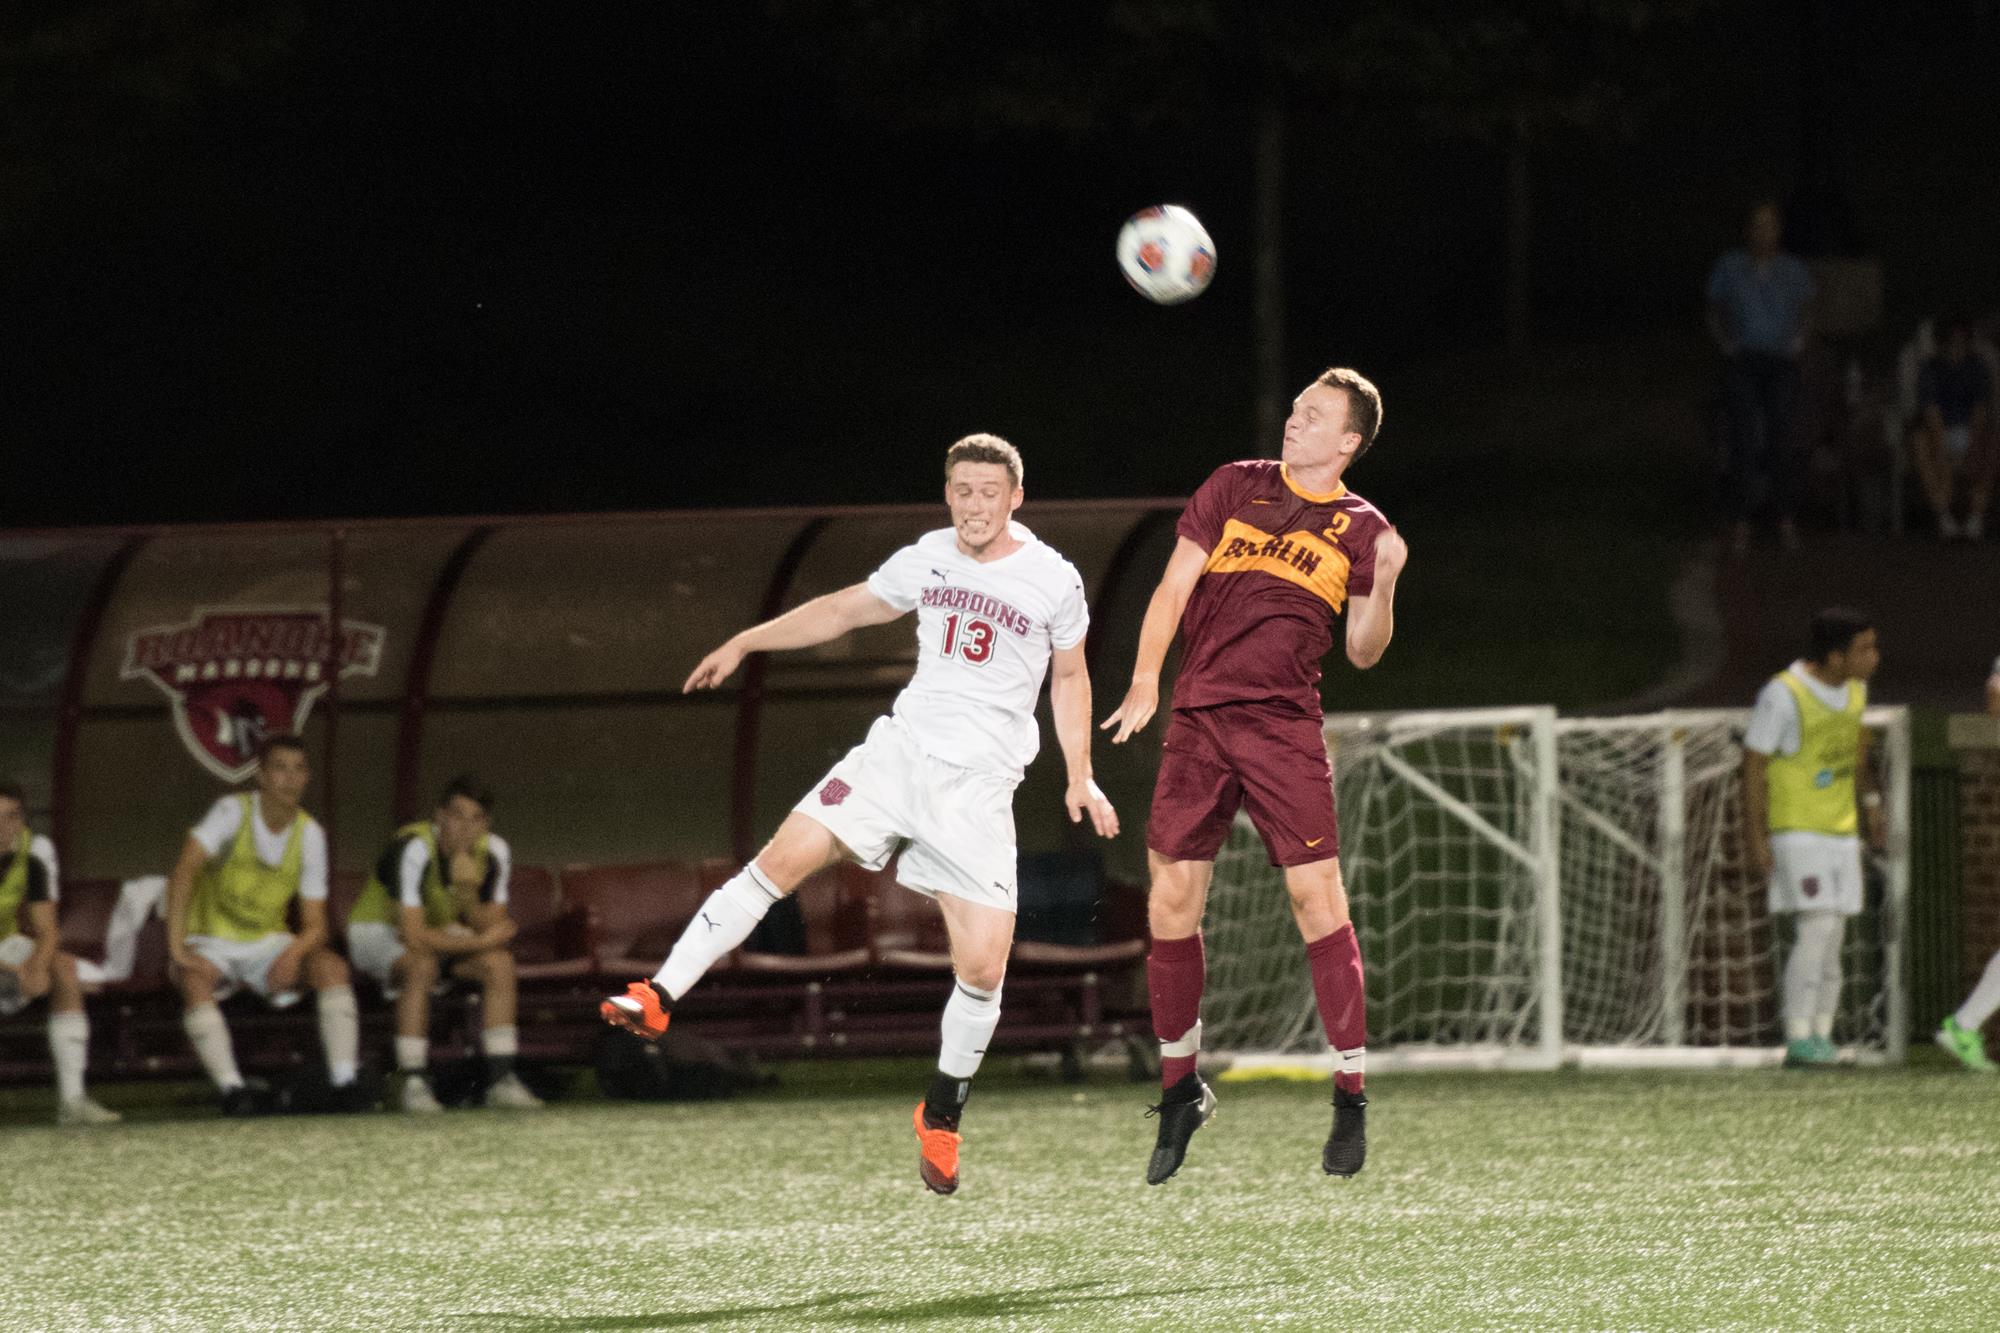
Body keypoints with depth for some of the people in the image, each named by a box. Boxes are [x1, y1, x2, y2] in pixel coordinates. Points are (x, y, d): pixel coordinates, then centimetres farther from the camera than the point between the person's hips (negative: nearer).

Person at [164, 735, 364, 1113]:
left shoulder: (309, 834, -3)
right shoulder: (234, 812, -15)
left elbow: (315, 924, -3)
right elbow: (183, 872, -26)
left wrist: (294, 953, -27)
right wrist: (176, 947, -34)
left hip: (269, 943, 3)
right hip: (212, 943, -3)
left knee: (333, 967, -23)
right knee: (194, 981, -36)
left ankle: (344, 1082, -27)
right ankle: (232, 1088, -40)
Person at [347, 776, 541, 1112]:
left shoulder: (494, 853, -12)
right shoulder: (414, 850, -31)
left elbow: (491, 927, -14)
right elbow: (413, 937, -35)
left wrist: (468, 892, -34)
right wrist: (483, 941, -26)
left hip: (440, 931, 6)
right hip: (377, 930, -6)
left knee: (499, 962, -20)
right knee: (422, 964, -37)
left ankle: (501, 1079, -19)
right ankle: (414, 1082, -34)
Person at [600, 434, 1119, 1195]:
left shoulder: (1054, 581, -2)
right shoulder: (926, 561, 5)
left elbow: (1069, 677, 12)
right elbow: (843, 610, 20)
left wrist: (1079, 777, 7)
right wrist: (745, 644, 18)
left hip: (979, 787, -2)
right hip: (901, 749, 2)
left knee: (982, 968, -8)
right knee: (783, 859, -15)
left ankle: (942, 1117, 15)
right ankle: (659, 998, -11)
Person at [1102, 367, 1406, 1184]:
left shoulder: (1360, 529, 7)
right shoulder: (1235, 487, 9)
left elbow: (1364, 651, 9)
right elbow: (1174, 587, 6)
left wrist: (1383, 584, -9)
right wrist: (1146, 676, -7)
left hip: (1285, 726, -1)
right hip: (1198, 722, 2)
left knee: (1317, 896, -12)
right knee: (1171, 903, -1)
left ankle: (1350, 1093, -5)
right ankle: (1180, 1089, 14)